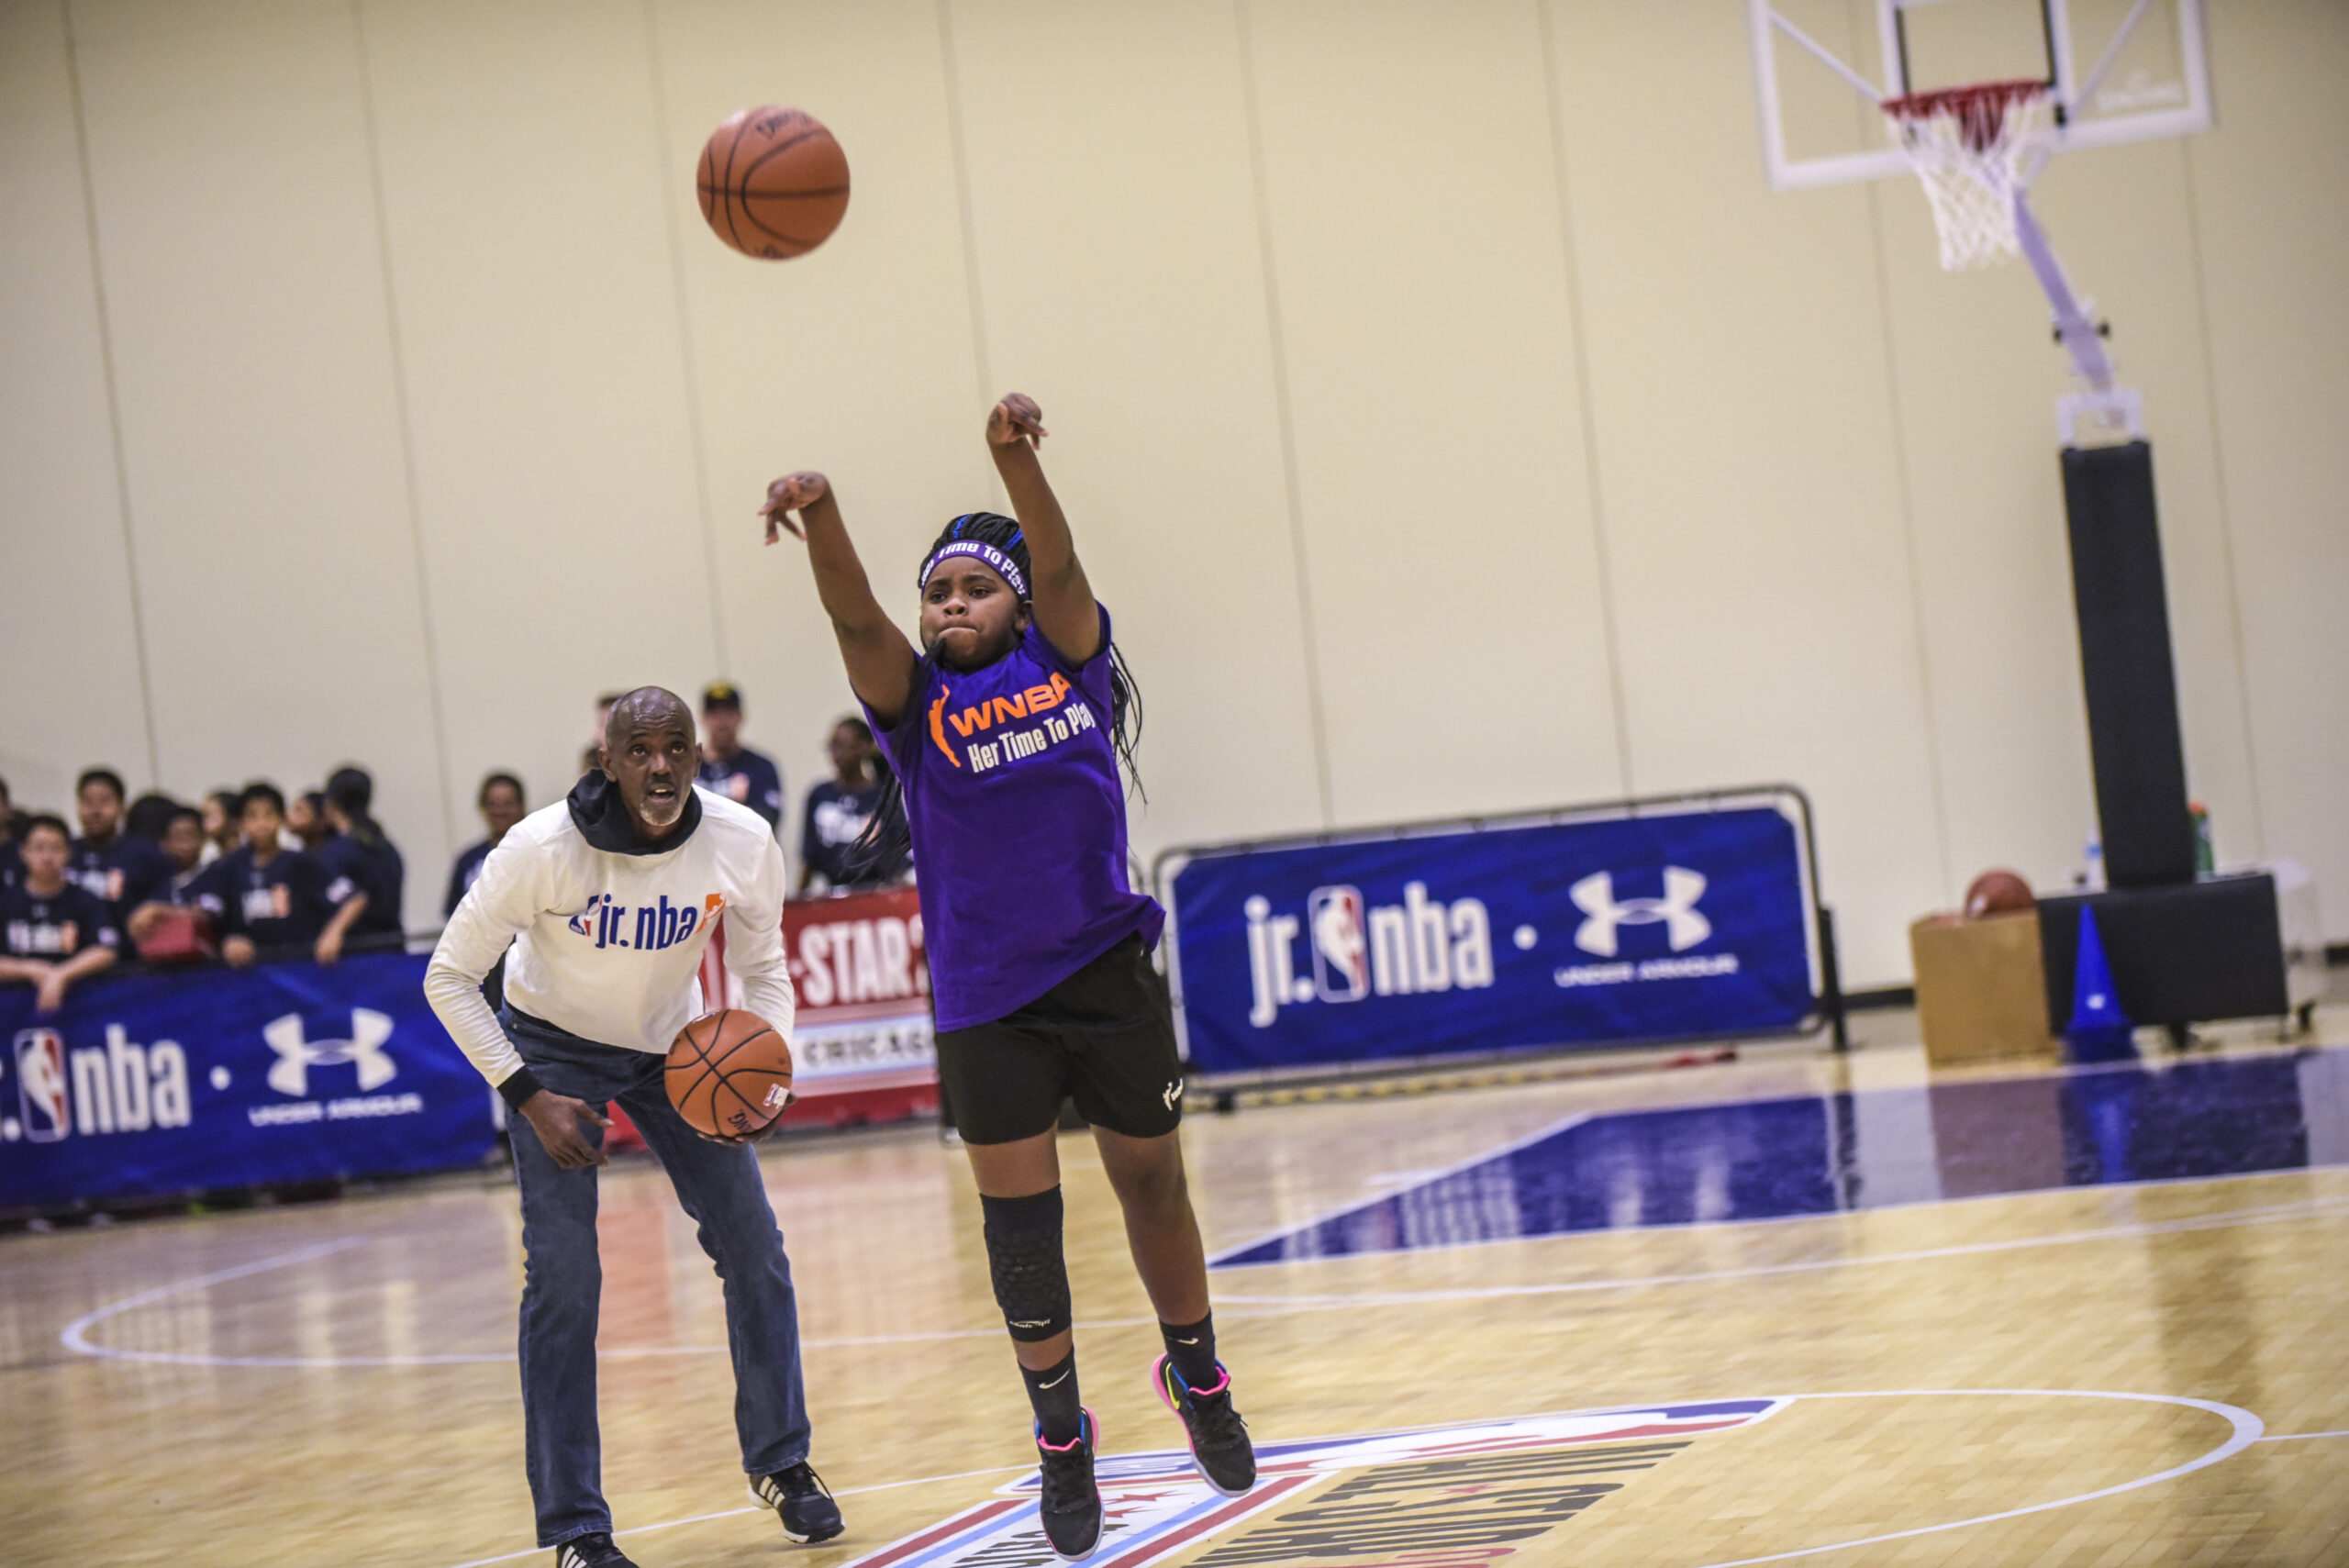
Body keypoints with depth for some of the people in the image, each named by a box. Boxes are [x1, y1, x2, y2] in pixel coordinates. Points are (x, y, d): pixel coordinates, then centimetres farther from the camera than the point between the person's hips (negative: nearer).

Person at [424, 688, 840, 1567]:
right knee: (563, 1277, -12)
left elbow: (764, 970, -3)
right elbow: (449, 978, -19)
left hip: (672, 1046, 3)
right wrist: (528, 1097, -24)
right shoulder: (540, 849, -30)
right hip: (555, 1047, -3)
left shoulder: (743, 844, -22)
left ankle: (780, 1466, 21)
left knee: (753, 1248, 0)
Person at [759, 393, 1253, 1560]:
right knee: (1019, 1220, 3)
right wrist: (820, 516, -36)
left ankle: (1197, 1377, 34)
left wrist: (1017, 459, -35)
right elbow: (853, 615, -16)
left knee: (1151, 1183, 12)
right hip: (987, 1003, 0)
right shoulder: (916, 701, 2)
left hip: (1108, 974, 0)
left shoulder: (1065, 661, 3)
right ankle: (1062, 1439, 16)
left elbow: (1057, 567, -16)